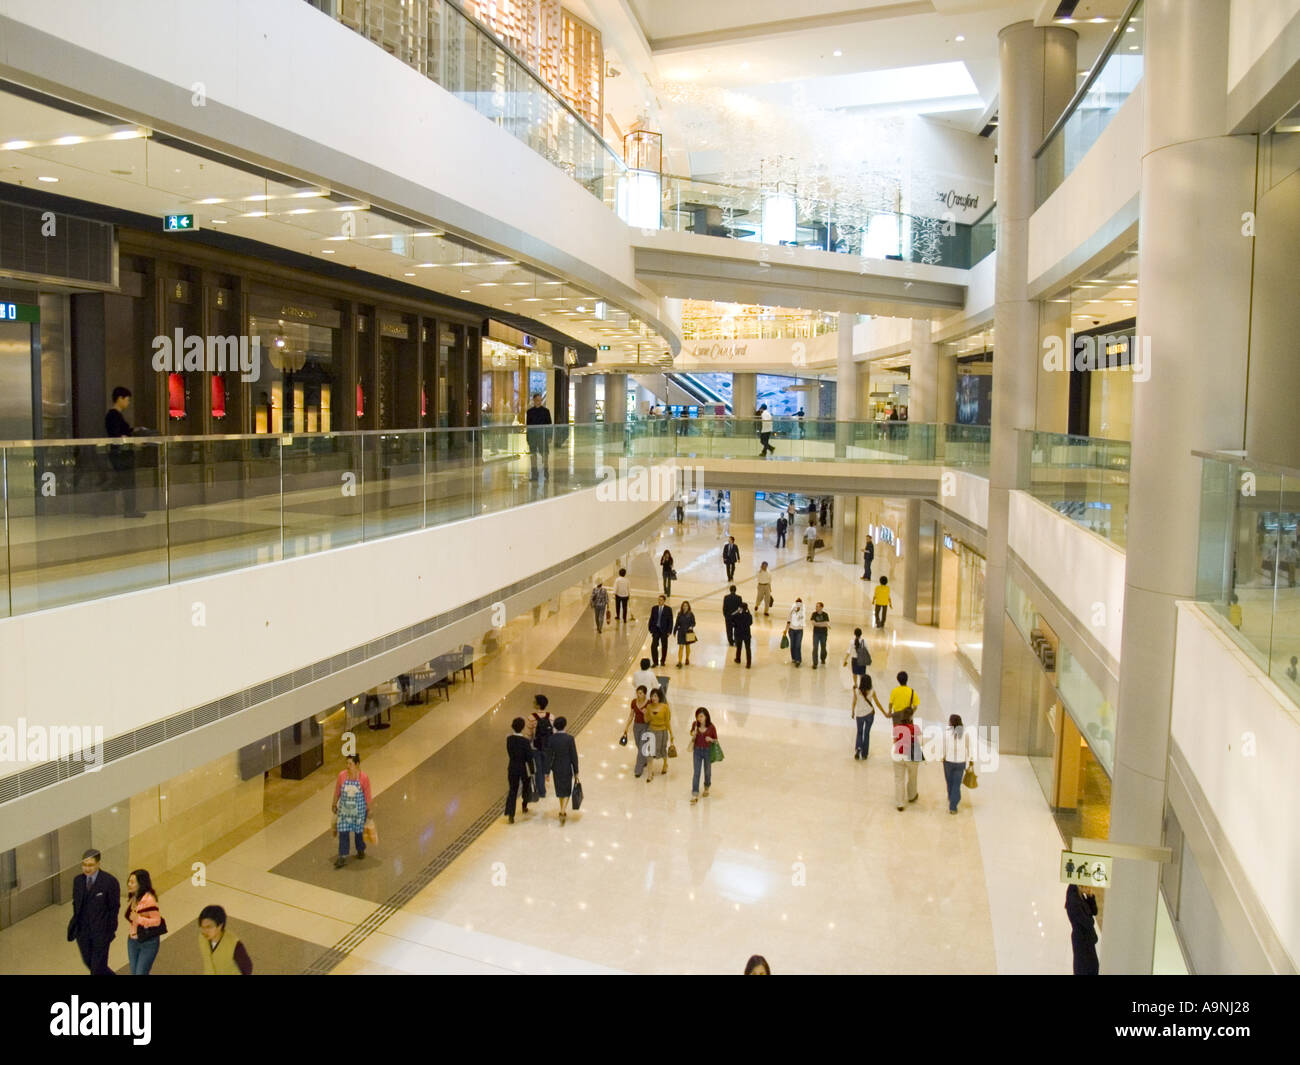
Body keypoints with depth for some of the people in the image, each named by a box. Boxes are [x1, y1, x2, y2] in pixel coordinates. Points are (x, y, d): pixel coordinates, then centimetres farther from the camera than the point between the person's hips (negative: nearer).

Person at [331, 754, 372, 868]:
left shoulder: (364, 778, -17)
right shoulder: (342, 775, -11)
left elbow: (367, 795, -7)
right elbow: (337, 791, 2)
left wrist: (370, 809, 0)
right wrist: (334, 805, 11)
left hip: (359, 810, -1)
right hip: (344, 810, 2)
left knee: (359, 831, 14)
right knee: (343, 832, 0)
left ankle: (361, 850, 38)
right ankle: (342, 857, 8)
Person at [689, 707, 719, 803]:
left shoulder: (711, 727, -11)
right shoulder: (695, 725, -5)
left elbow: (716, 740, -1)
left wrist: (711, 739, -22)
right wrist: (693, 736, -13)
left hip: (708, 750, -1)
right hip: (697, 750, 1)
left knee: (707, 771, 16)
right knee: (696, 772, -4)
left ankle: (707, 788, 41)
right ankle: (695, 794, -5)